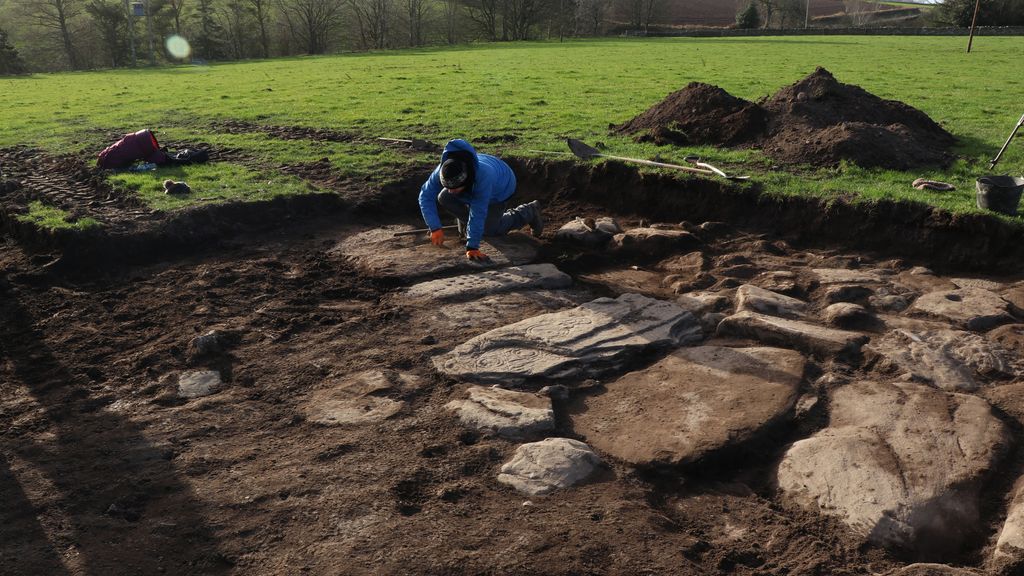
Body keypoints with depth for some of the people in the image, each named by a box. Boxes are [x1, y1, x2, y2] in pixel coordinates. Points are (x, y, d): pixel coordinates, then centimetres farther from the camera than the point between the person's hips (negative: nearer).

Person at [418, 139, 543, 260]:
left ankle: (529, 212, 12)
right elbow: (425, 197, -27)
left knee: (488, 230, -8)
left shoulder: (483, 176, -48)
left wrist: (472, 247, -42)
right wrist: (435, 228, -36)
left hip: (501, 188, -5)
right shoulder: (442, 170, -35)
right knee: (443, 198, -18)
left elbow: (478, 214, -45)